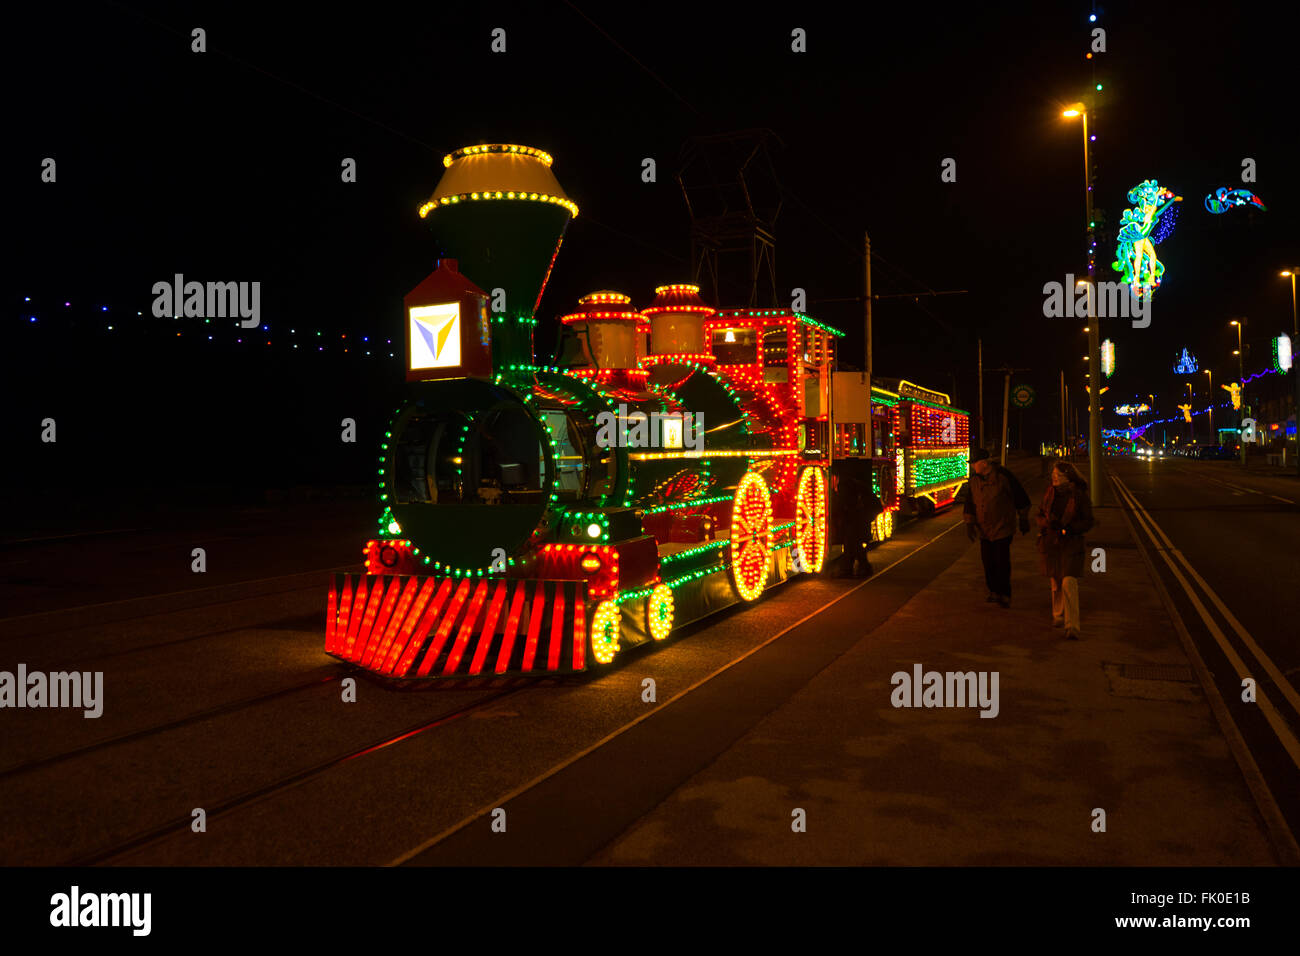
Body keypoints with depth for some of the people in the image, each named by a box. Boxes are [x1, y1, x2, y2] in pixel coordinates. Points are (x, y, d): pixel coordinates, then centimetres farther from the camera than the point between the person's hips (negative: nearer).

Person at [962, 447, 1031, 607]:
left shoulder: (1003, 476, -12)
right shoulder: (974, 479, 2)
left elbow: (1020, 496, -1)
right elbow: (970, 502, 8)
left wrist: (1023, 520, 4)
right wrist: (969, 524, 0)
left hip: (1003, 527, -5)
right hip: (984, 528, 5)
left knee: (1002, 562, -4)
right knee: (988, 561, 9)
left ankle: (1004, 595, 7)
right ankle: (994, 592, 24)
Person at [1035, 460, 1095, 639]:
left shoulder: (1080, 496, -7)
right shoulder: (1050, 493, 4)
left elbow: (1088, 522, -2)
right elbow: (1040, 515, 10)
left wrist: (1070, 528, -19)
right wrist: (1049, 523, -13)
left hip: (1071, 544, -4)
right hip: (1051, 542, 4)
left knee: (1069, 582, -15)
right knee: (1055, 583, 14)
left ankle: (1072, 626, -14)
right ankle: (1058, 616, 35)